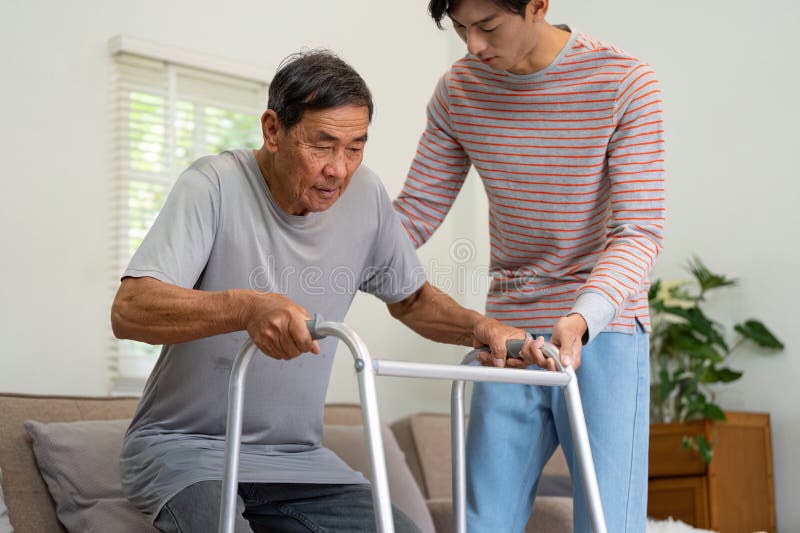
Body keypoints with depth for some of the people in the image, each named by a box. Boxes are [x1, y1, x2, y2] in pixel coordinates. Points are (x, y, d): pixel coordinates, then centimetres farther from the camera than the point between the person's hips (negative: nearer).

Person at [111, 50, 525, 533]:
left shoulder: (366, 195, 0)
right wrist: (247, 307, -43)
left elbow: (412, 298, 16)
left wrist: (478, 326, -5)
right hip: (185, 447, -5)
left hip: (297, 457, 5)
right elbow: (130, 310, -27)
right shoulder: (215, 185, -16)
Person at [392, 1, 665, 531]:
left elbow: (639, 232, -14)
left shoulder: (625, 83, -10)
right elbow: (416, 210, 7)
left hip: (603, 332, -3)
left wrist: (581, 319, -32)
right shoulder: (458, 91, 3)